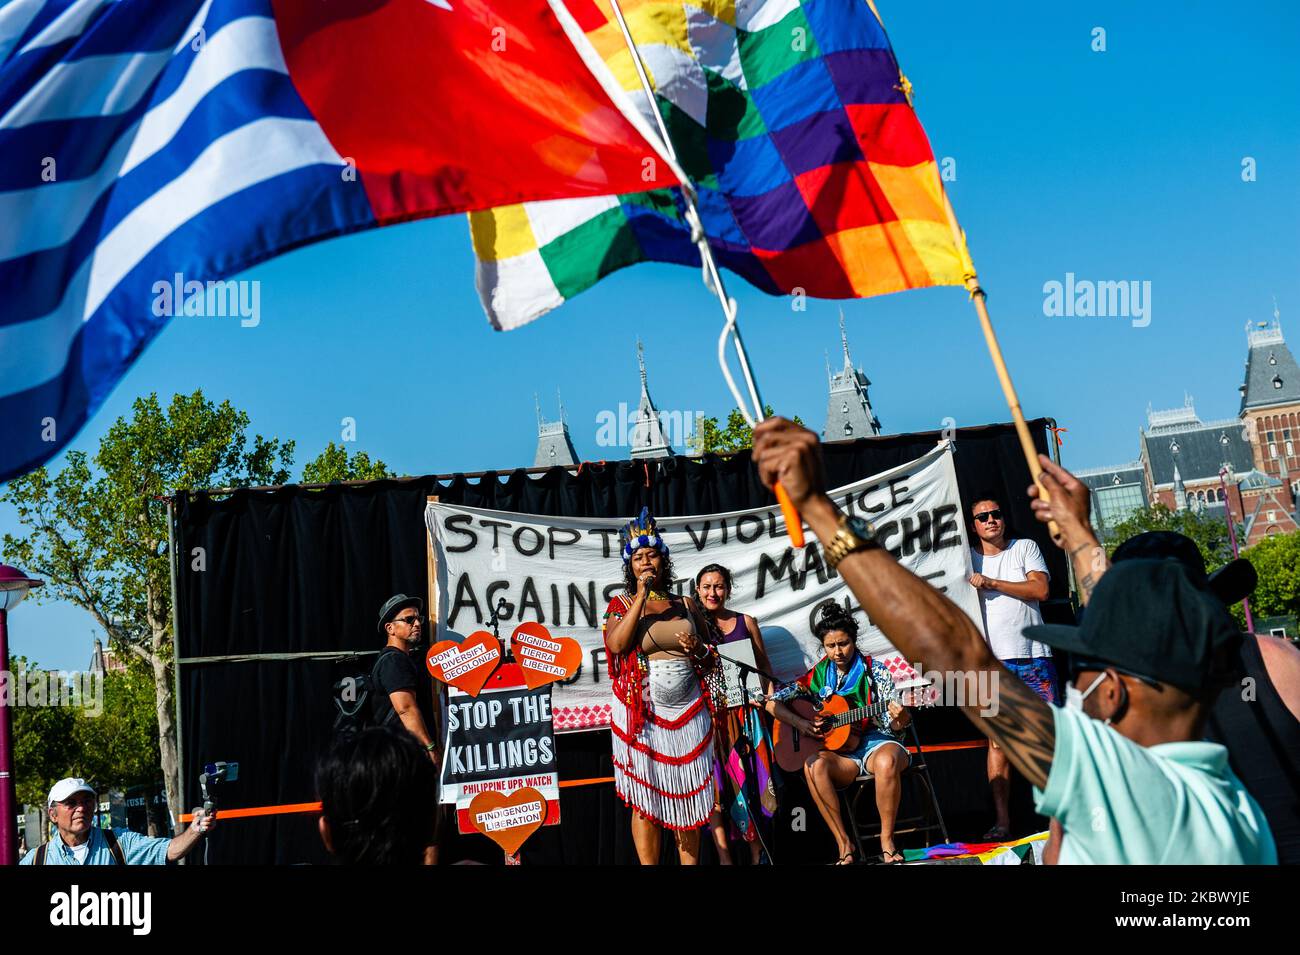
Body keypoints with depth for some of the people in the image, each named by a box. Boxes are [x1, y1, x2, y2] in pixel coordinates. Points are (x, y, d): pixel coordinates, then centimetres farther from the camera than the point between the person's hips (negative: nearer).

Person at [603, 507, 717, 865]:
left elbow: (713, 659, 17)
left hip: (689, 712, 3)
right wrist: (641, 597, -15)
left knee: (688, 798, 6)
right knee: (645, 799, -1)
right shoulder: (622, 604, 4)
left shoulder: (686, 605, 11)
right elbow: (616, 644, -16)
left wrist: (699, 650, -6)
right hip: (642, 713, -3)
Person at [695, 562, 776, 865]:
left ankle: (757, 853, 13)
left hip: (744, 711, 1)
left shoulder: (746, 622, 10)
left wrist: (769, 694, 0)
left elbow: (764, 664, 13)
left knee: (751, 779, 2)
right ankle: (724, 856, 3)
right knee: (715, 783, -2)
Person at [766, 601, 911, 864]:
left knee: (887, 761, -38)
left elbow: (894, 725, -3)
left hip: (878, 742, -2)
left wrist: (899, 719, -27)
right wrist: (800, 723, -8)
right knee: (813, 765, -32)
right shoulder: (818, 676, 7)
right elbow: (773, 702, 7)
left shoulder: (875, 671, 2)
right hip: (839, 750, 2)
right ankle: (844, 844, -24)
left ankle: (887, 839, -22)